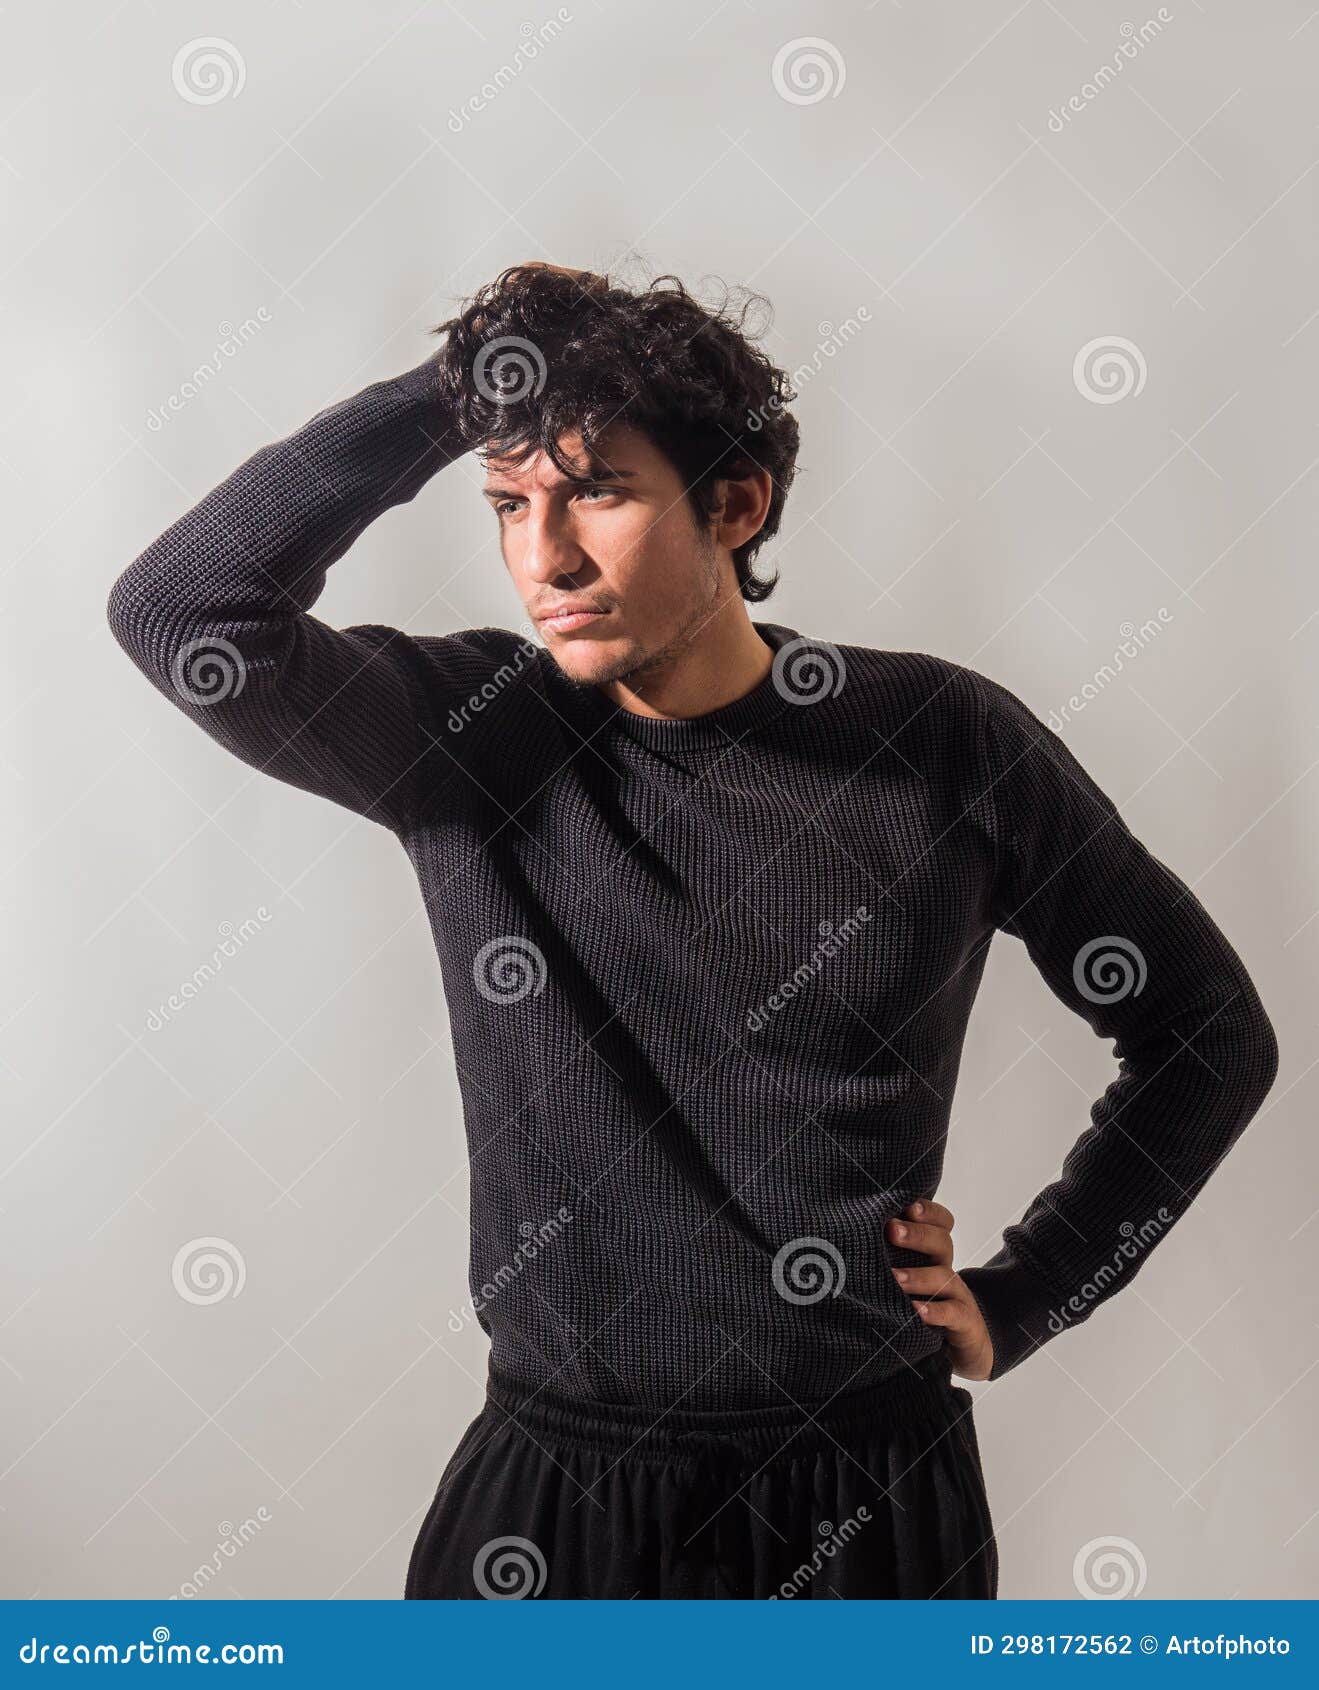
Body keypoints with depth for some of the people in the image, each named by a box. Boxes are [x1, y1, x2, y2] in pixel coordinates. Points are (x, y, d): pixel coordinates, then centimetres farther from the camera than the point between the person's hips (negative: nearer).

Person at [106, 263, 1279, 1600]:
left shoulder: (945, 743, -7)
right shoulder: (467, 737, -6)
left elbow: (1213, 1030, 3)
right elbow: (183, 611, -21)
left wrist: (1017, 1301, -1)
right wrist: (458, 386, -17)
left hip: (864, 1500, -1)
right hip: (549, 1502, 1)